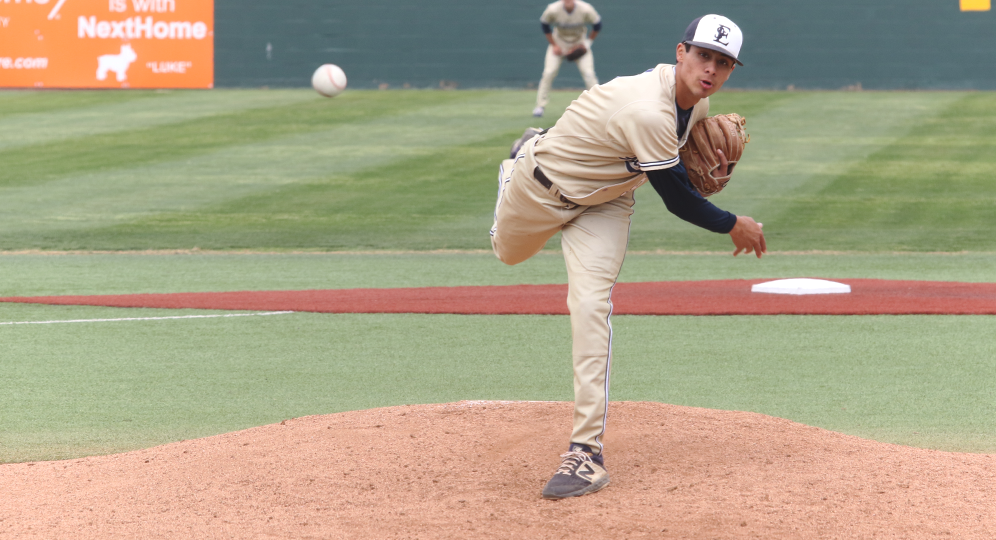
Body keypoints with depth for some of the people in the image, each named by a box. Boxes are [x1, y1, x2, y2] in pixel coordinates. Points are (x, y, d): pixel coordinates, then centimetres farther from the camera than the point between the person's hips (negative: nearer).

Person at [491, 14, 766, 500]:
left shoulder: (698, 100, -16)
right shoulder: (647, 112, -41)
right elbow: (677, 199, -32)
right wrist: (733, 227, -19)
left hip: (603, 204, 4)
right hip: (542, 184, -4)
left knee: (591, 305, -17)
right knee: (509, 253, 27)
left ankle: (587, 451, -22)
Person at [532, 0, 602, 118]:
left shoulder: (585, 10, -27)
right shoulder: (553, 10, -26)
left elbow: (597, 24, -8)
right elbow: (544, 24, -6)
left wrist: (588, 42, -9)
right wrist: (554, 45, -7)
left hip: (580, 44, 0)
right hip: (559, 43, 0)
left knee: (588, 73, -10)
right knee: (549, 72, -9)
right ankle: (540, 106, 2)